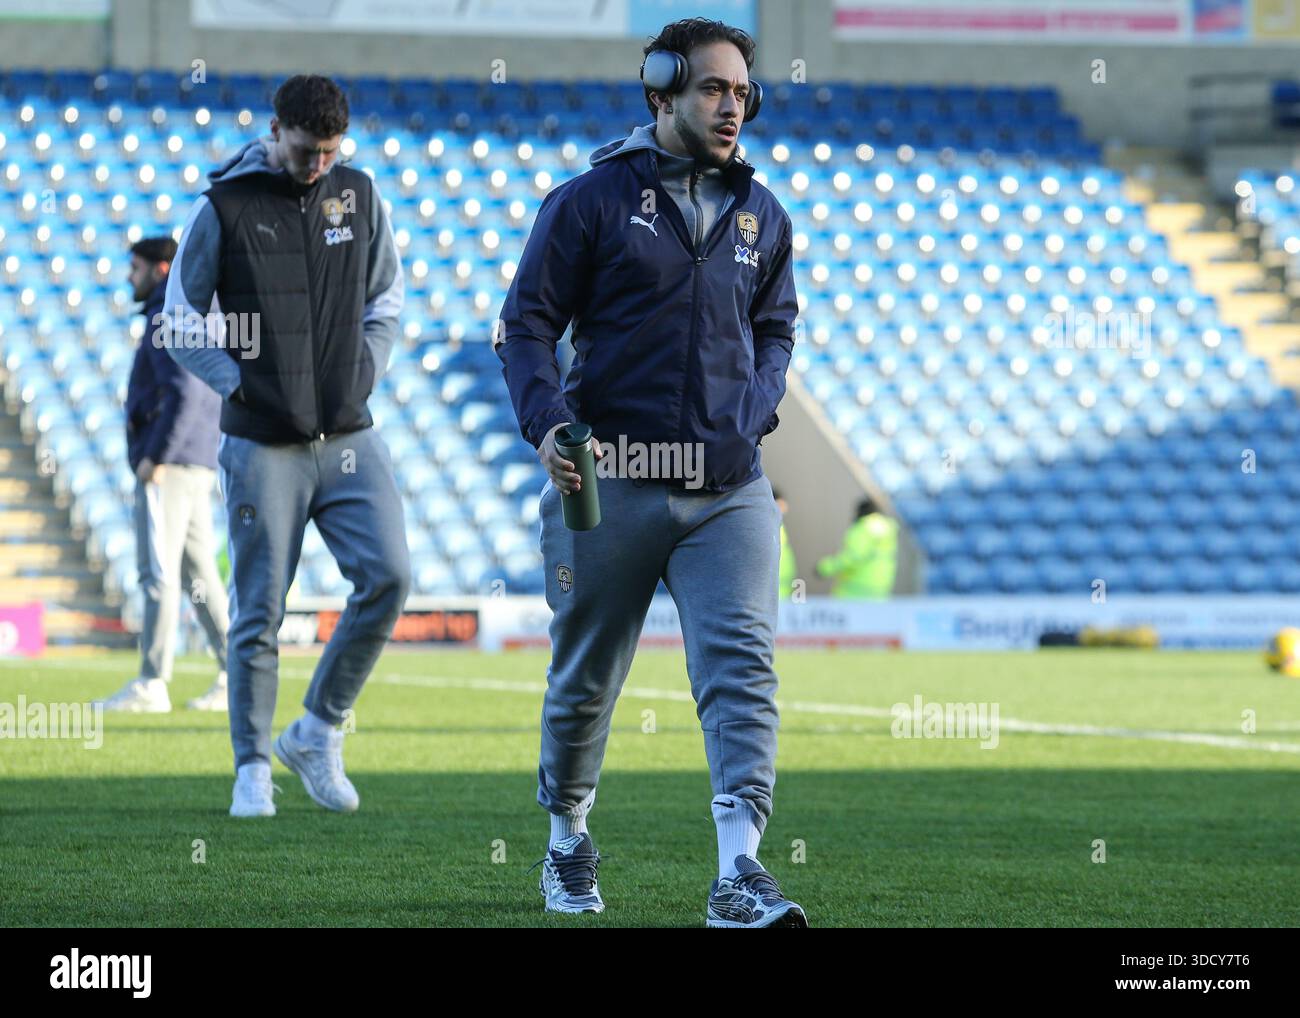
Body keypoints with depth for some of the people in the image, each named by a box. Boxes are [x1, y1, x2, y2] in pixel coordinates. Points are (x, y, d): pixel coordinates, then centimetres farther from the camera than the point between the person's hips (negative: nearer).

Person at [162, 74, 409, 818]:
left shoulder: (359, 197, 6)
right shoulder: (225, 207, -4)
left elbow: (387, 299, 17)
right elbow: (181, 321, 1)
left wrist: (365, 372, 4)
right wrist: (238, 382, -7)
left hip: (350, 435, 3)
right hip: (263, 444, -3)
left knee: (389, 576, -11)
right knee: (260, 611, -1)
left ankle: (319, 730, 6)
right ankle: (253, 766, 11)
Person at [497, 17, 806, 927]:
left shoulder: (760, 214, 13)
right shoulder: (593, 198, -1)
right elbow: (528, 322, 0)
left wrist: (756, 410, 8)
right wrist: (546, 423, -16)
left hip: (729, 488, 3)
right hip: (613, 482, -3)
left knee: (742, 669, -14)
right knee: (586, 678, 9)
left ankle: (740, 873, -23)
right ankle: (568, 844, 33)